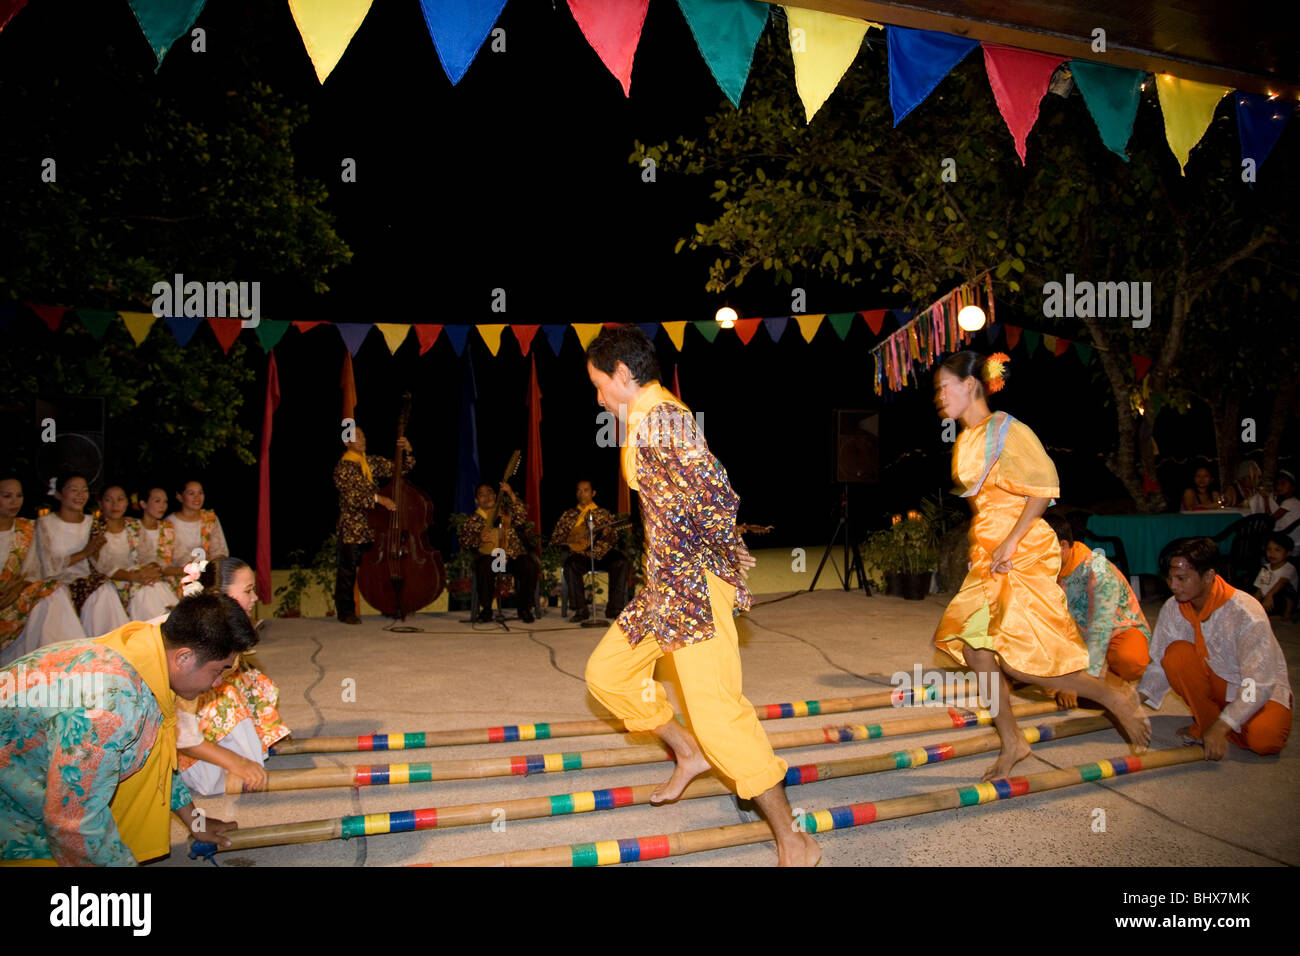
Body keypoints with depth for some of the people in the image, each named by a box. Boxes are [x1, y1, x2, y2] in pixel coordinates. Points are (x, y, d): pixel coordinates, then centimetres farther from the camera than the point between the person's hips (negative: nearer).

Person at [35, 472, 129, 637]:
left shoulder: (93, 524, 13)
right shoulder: (45, 523, 2)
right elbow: (49, 567, -7)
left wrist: (97, 550, -9)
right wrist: (84, 553, -10)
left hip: (89, 581, 3)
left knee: (106, 591, -27)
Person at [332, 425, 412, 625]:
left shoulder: (373, 462, 11)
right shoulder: (343, 467, -8)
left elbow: (402, 469, 13)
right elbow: (352, 497, -18)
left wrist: (408, 452, -4)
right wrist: (378, 498, -27)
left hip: (373, 526, 5)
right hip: (352, 528, -5)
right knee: (348, 570, -1)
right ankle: (345, 612, 8)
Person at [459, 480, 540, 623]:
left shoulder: (506, 511, 16)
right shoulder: (472, 520, 16)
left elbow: (521, 517, -4)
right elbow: (464, 542, 10)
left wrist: (511, 495, -15)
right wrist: (479, 539, -11)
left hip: (513, 555, 1)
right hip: (489, 556, -1)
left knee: (530, 566, -29)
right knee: (485, 566, -37)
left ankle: (524, 608, -10)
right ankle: (486, 609, -17)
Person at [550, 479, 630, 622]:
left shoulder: (603, 514, 15)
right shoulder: (569, 515, 15)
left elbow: (614, 540, 9)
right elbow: (554, 538, 12)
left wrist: (608, 534, -14)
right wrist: (570, 539, -8)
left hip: (603, 554, 1)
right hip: (580, 555, -1)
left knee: (622, 563, -29)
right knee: (570, 566, -35)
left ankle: (614, 608, -23)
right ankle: (581, 609, -26)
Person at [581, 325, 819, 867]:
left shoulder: (658, 418, -16)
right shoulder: (649, 419, 17)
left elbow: (717, 495, -25)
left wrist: (724, 558, -13)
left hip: (694, 587, -11)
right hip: (664, 585, 11)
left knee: (718, 712, -10)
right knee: (606, 672, 19)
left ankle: (794, 844, 1)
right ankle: (689, 753, 33)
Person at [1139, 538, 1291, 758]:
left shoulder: (1247, 613, -28)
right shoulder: (1172, 609, -13)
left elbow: (1259, 684, -29)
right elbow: (1160, 664, -6)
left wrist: (1220, 728, -36)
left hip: (1264, 689, -4)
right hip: (1215, 682, 4)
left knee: (1264, 740, -34)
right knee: (1176, 653, -25)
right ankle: (1204, 722, -7)